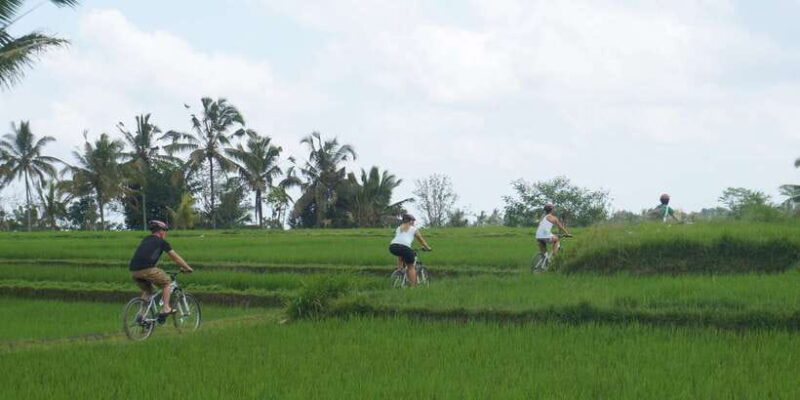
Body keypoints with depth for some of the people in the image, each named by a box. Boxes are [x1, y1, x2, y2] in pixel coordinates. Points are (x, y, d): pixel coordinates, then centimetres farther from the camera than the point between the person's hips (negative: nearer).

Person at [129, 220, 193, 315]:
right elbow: (175, 257, 15)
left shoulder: (145, 240, 27)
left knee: (146, 290, 26)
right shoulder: (161, 242, 10)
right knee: (166, 282, 15)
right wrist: (187, 268, 26)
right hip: (147, 269, -6)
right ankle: (166, 308, 9)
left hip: (134, 272, 6)